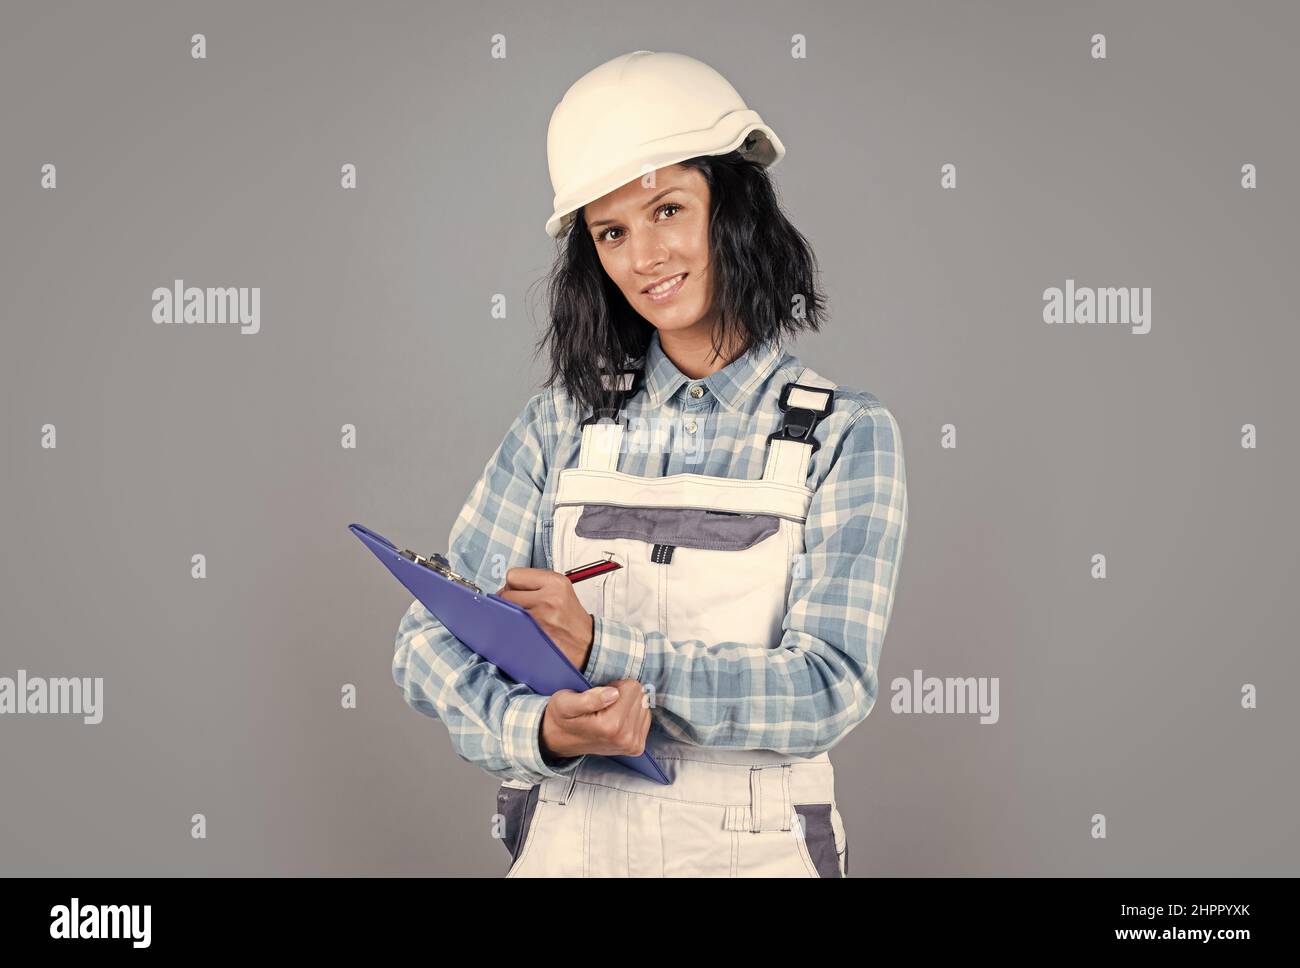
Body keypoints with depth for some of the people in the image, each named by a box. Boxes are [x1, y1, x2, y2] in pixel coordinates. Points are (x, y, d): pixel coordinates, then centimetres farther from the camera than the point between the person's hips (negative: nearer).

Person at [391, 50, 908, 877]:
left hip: (757, 851, 0)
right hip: (569, 840, 0)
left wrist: (602, 650, -23)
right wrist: (537, 729, -21)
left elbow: (830, 685, -13)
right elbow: (432, 638, -2)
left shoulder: (845, 434, -3)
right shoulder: (563, 421, 3)